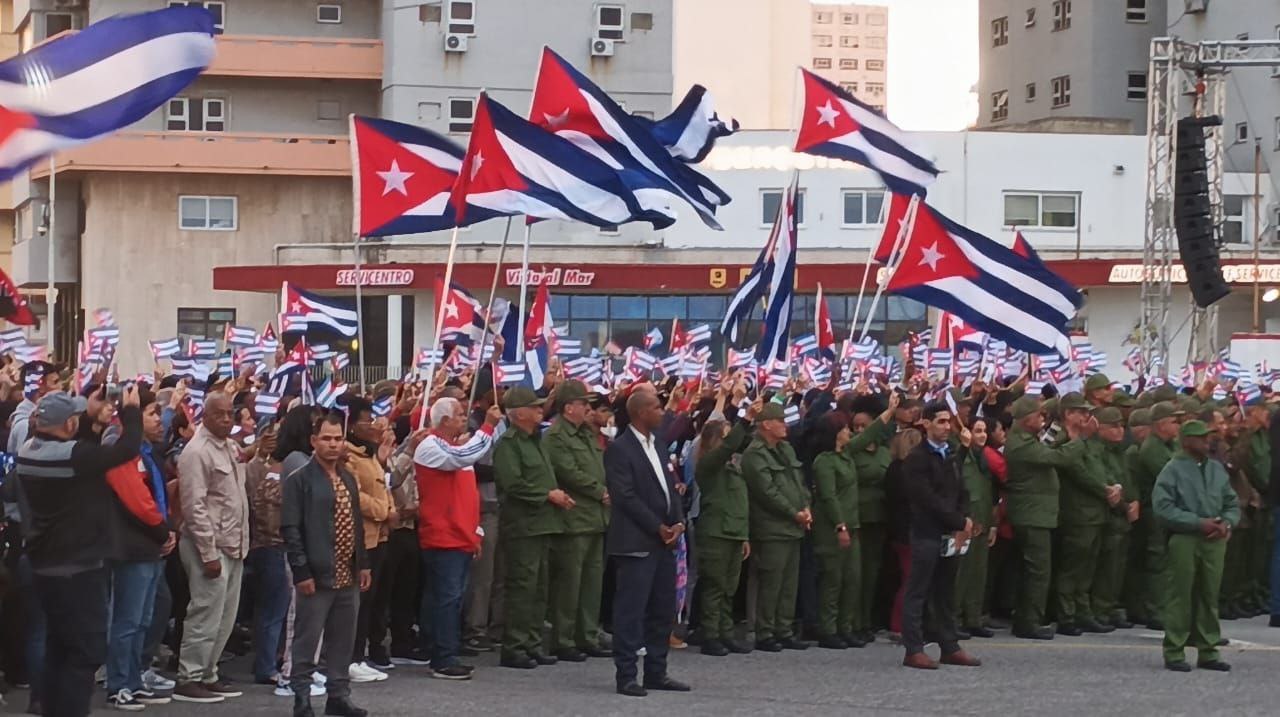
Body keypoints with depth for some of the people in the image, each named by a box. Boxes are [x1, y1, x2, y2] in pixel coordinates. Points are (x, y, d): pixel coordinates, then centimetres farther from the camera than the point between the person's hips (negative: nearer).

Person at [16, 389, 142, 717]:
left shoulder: (28, 452, 1)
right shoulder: (72, 455, -24)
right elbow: (127, 449, -19)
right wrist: (131, 410, -5)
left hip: (45, 565, 9)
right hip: (78, 569, -9)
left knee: (58, 649, 18)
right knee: (87, 652, -3)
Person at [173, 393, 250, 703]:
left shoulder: (231, 447, 12)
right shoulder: (197, 452, -14)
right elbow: (195, 507, -18)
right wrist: (209, 553, -20)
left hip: (233, 545, 9)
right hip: (210, 547, -9)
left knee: (225, 618, 13)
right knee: (206, 615, -7)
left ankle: (207, 675, 22)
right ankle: (188, 679, 0)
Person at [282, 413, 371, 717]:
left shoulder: (348, 479, 15)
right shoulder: (299, 480, -8)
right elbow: (290, 529, -12)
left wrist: (363, 564, 14)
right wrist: (302, 572, -17)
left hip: (348, 575, 7)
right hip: (317, 575, -7)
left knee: (343, 640, 12)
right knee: (307, 640, -1)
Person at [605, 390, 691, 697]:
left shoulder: (657, 445, 16)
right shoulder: (620, 448, -9)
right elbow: (626, 497, -15)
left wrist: (678, 522, 0)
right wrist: (658, 527, -13)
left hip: (665, 539, 8)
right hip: (637, 542, -8)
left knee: (663, 610, 10)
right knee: (631, 610, -5)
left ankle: (656, 672, 17)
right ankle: (626, 675, -1)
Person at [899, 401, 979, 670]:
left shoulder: (951, 455, 15)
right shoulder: (917, 458, -8)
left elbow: (962, 492, 12)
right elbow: (928, 498, -14)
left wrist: (963, 523, -4)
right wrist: (960, 522, -12)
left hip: (951, 534, 7)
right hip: (927, 534, -7)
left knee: (946, 594, 11)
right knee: (918, 593, -3)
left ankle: (950, 648, 16)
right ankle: (913, 650, -2)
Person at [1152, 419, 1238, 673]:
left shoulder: (1217, 469, 12)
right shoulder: (1173, 469, -5)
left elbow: (1232, 504, 17)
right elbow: (1163, 507, -13)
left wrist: (1226, 523, -5)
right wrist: (1199, 523, -16)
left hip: (1214, 540, 5)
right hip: (1184, 539, -5)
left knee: (1209, 595, 9)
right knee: (1180, 596, -2)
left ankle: (1207, 651, 17)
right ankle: (1174, 652, 4)